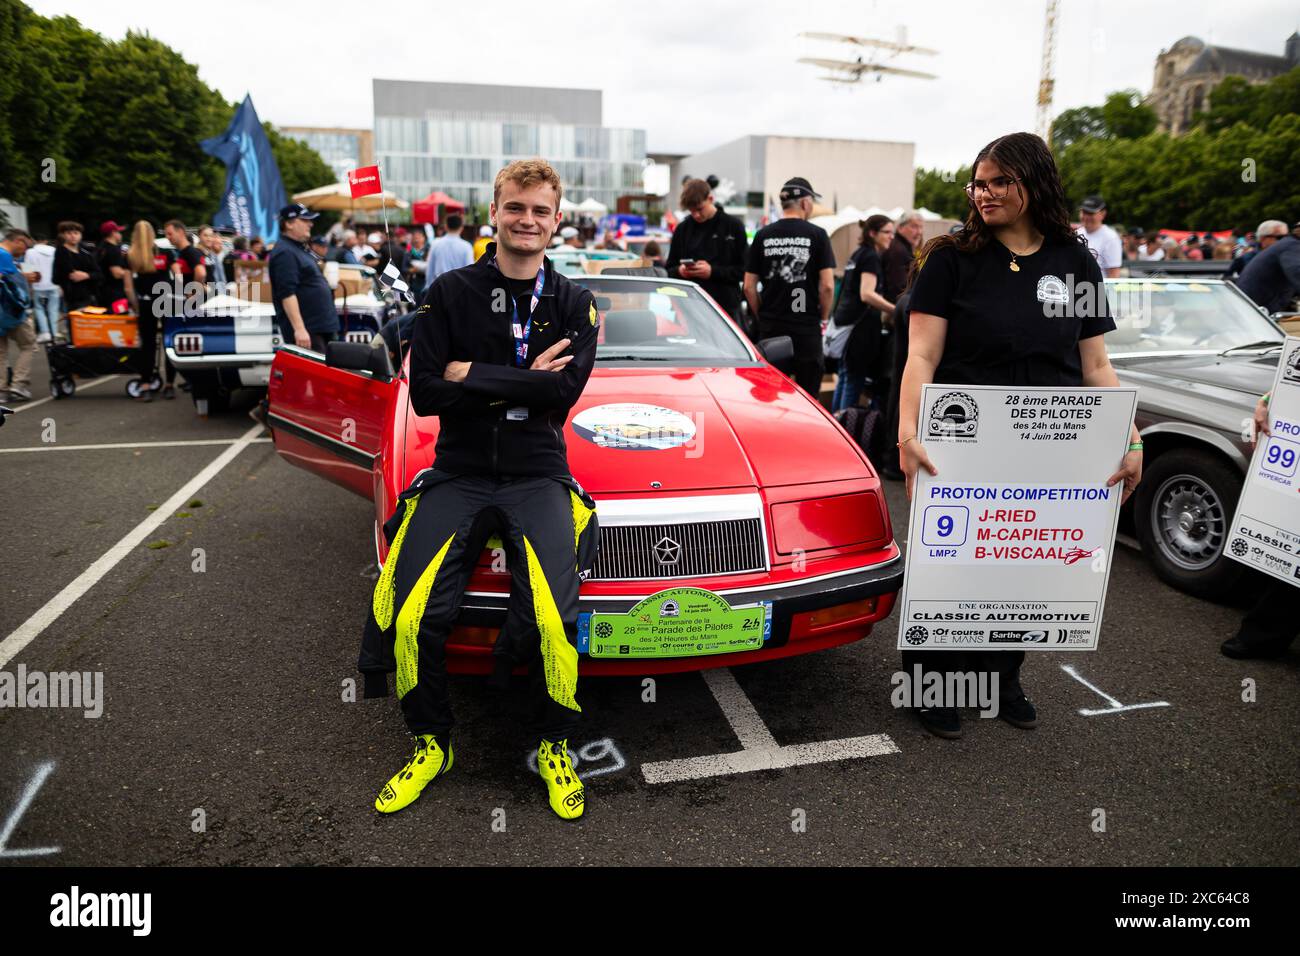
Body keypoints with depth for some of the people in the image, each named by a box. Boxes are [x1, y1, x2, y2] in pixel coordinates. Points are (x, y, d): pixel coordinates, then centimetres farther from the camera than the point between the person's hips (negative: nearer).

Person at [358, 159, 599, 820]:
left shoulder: (573, 304, 9)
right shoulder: (450, 293, 6)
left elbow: (564, 392, -8)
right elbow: (425, 395, -5)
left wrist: (473, 376, -10)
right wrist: (523, 380, -7)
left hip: (538, 475, 0)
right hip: (458, 473, 1)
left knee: (553, 616, -22)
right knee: (413, 616, -17)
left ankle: (555, 747, 4)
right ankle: (431, 744, 10)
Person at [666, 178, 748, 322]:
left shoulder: (733, 226, 1)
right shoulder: (683, 229, 10)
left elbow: (744, 270, -4)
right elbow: (669, 269, 14)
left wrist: (713, 272, -15)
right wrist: (679, 271, -8)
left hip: (726, 307, -2)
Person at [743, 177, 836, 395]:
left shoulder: (763, 235, 4)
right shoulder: (817, 234, -3)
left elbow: (749, 287, 3)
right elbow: (827, 285, -8)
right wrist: (822, 318, 6)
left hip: (770, 327, 3)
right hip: (807, 328, -3)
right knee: (807, 397, 5)